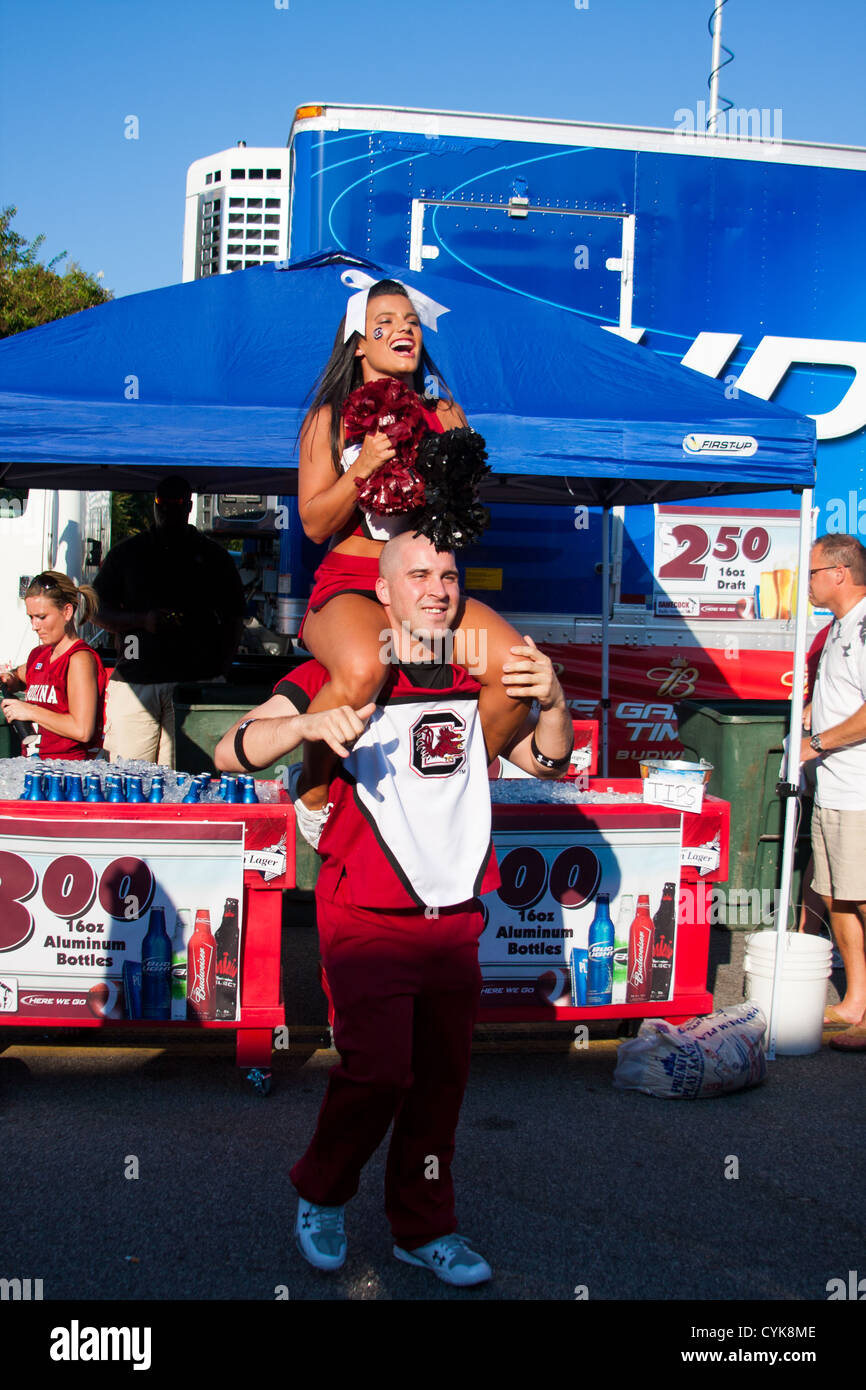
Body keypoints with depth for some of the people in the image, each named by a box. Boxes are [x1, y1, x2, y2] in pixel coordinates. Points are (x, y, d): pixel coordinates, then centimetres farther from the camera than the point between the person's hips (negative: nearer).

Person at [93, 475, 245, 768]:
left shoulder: (213, 556, 14)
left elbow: (234, 617, 13)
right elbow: (100, 611, 12)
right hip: (136, 681, 1)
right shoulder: (127, 553, 16)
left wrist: (220, 666, -1)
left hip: (195, 679, -1)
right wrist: (142, 620, -6)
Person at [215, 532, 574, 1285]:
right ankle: (321, 1193, 17)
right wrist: (305, 723, -31)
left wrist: (553, 700, -7)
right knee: (378, 1070, -12)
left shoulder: (476, 681, 9)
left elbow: (548, 761, 14)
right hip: (367, 918, -5)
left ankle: (424, 1226, 27)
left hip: (455, 920, 5)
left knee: (441, 1077, 9)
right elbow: (231, 752, -11)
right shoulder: (345, 675, -6)